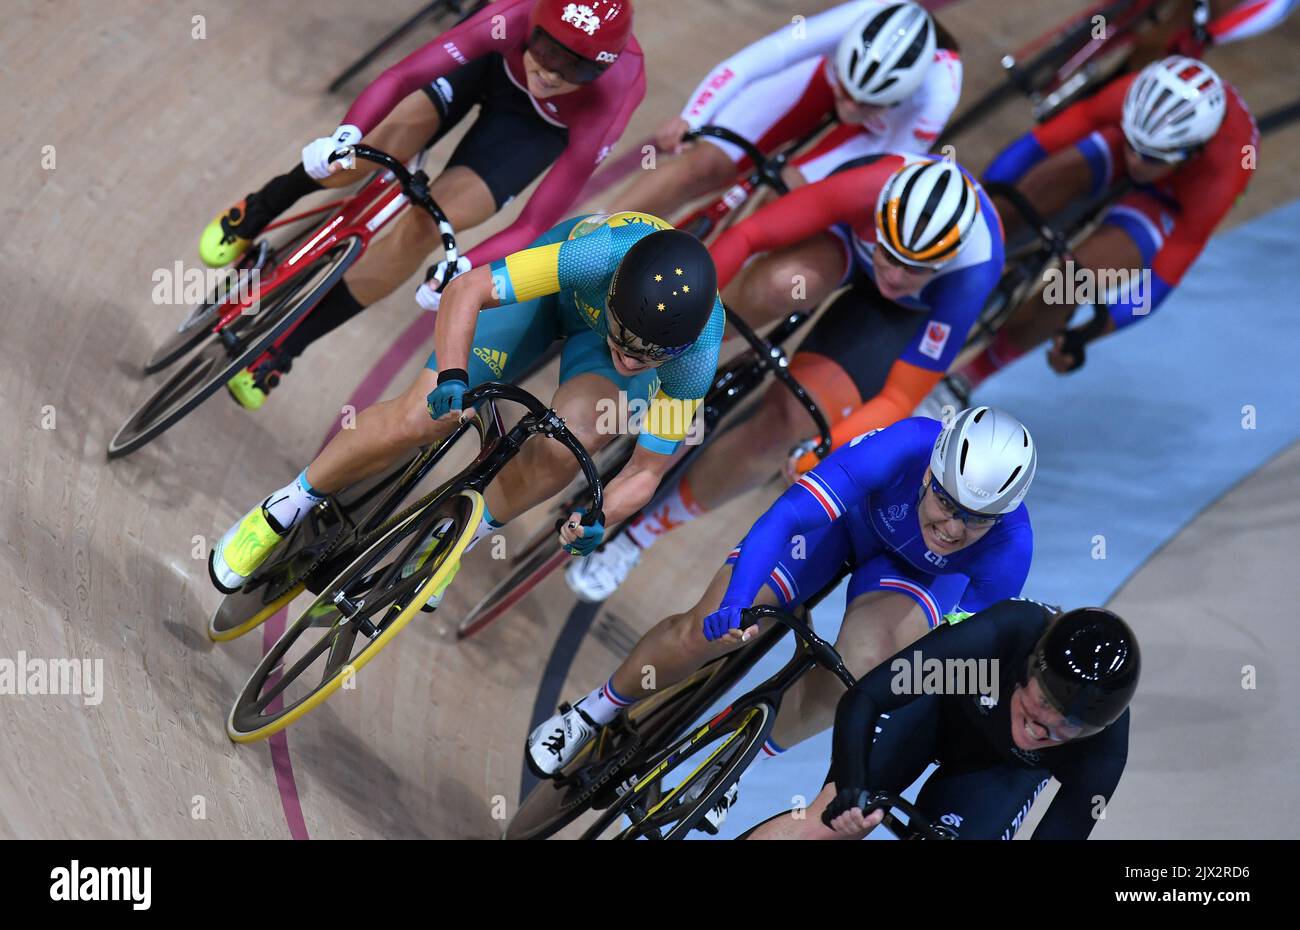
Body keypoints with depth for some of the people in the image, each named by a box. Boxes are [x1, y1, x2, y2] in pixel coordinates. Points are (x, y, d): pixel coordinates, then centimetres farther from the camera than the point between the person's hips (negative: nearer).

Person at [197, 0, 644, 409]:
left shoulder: (612, 98, -38)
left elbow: (537, 220, -33)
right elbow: (404, 75, -38)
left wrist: (463, 271, -42)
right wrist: (347, 135, -52)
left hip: (543, 124, -1)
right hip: (492, 63, 1)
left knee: (422, 227, -18)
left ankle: (285, 345, -4)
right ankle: (258, 211, 6)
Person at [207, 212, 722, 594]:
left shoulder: (695, 357, -37)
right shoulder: (607, 254, -44)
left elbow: (648, 468, -25)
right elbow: (466, 288, -37)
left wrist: (598, 517, -44)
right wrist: (452, 376, -52)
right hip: (559, 282, -1)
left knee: (574, 435, -31)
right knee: (420, 417, -14)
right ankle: (289, 505, 10)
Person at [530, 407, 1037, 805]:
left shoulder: (1009, 547, -34)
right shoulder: (902, 448, -40)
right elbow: (785, 517, -44)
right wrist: (735, 603, -57)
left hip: (921, 569, 1)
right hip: (846, 513, 0)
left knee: (858, 671, -30)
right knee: (707, 630, -14)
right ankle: (592, 714, 14)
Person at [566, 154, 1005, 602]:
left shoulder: (970, 281, -39)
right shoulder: (869, 187, -41)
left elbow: (899, 398, -29)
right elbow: (746, 235, -34)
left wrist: (816, 457, -40)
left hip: (903, 313, -1)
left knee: (780, 425, -20)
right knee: (784, 282, -39)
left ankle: (641, 534, 1)